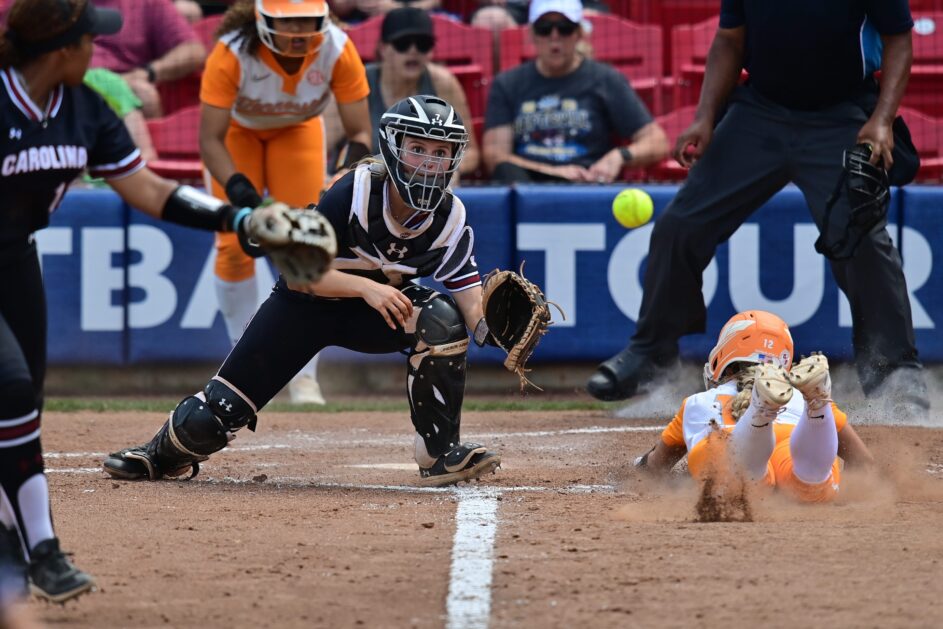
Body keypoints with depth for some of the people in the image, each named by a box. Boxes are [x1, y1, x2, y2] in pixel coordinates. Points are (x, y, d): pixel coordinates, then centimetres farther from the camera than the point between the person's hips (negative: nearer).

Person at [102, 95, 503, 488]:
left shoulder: (450, 218, -15)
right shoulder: (353, 193, -26)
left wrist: (486, 325, -44)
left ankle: (441, 452, -17)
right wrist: (365, 286, -40)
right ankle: (167, 452, 31)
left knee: (443, 318, -31)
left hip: (374, 313, 2)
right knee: (209, 421, -7)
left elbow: (467, 291, -20)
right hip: (305, 307, -2)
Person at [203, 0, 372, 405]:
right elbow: (210, 139, -34)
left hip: (298, 129, 1)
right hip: (239, 131, -1)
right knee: (234, 246, -9)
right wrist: (237, 187, -51)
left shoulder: (337, 50, -33)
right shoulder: (232, 53, -38)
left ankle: (304, 374, -1)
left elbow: (360, 133, -25)